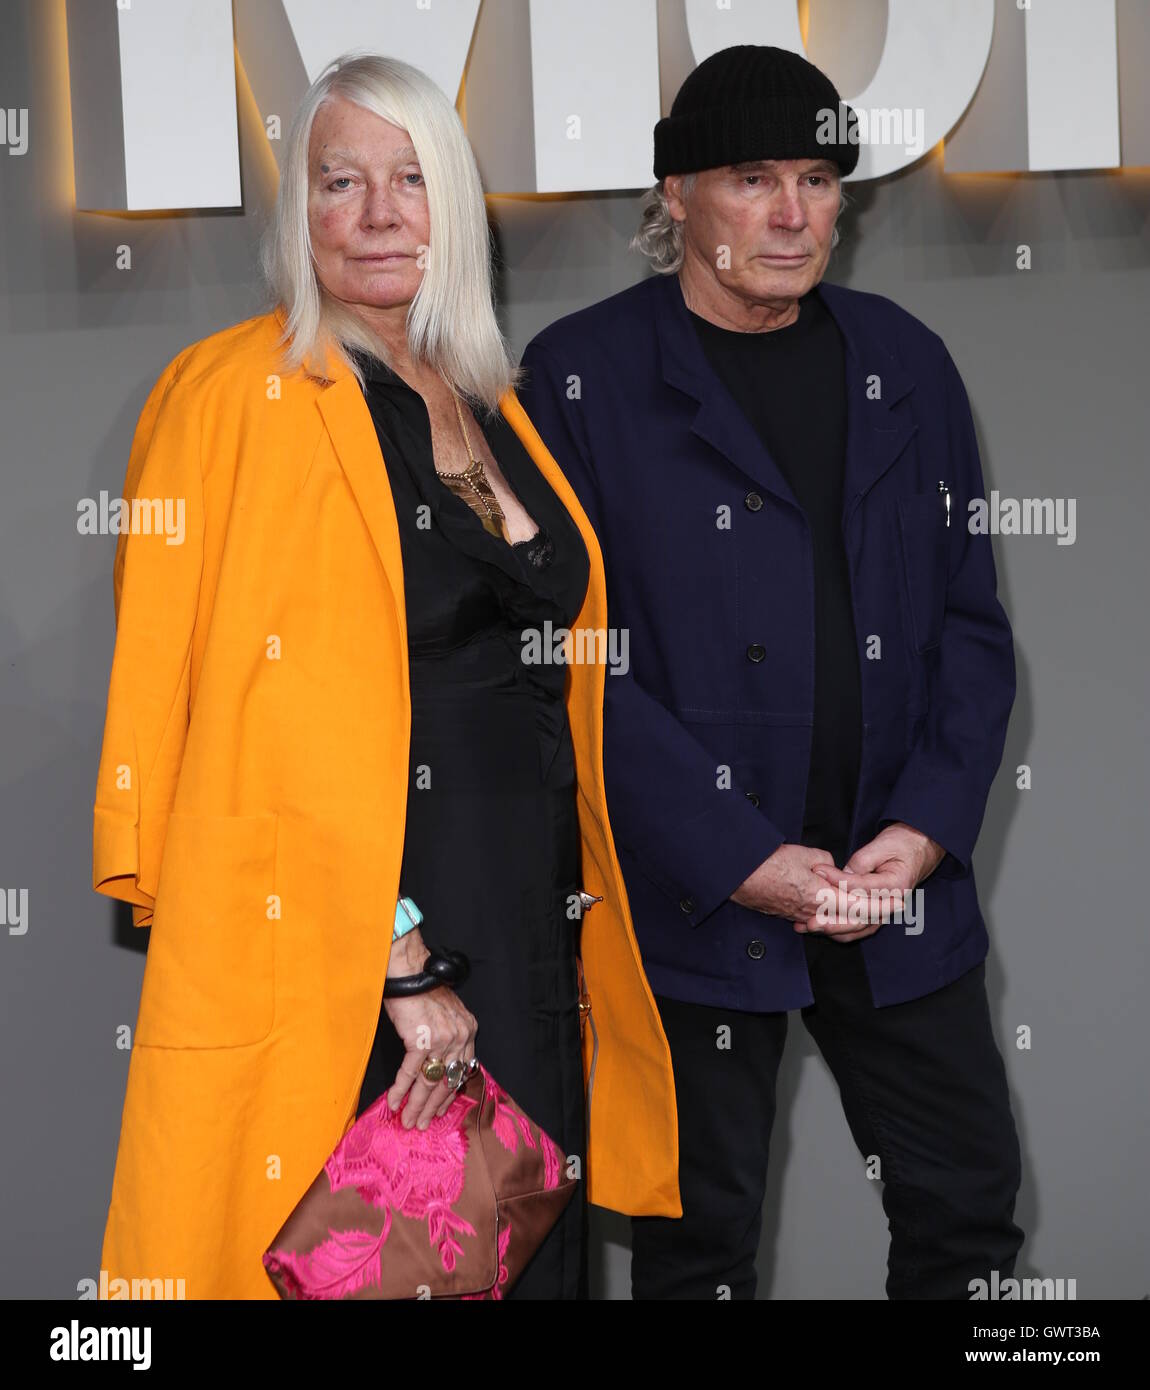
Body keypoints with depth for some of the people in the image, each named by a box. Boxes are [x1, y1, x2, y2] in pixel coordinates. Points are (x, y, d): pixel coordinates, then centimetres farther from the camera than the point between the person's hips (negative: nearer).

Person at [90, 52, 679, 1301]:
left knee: (529, 1250, 13)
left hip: (527, 926, 7)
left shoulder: (488, 408, 13)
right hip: (345, 955, -7)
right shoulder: (246, 395, -9)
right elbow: (283, 717, -16)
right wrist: (396, 958, -21)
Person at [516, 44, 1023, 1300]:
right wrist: (741, 859, -14)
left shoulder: (904, 364, 9)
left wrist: (924, 830, -6)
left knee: (970, 1202, 12)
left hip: (900, 876, 4)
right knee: (698, 1237, 9)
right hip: (692, 901, -4)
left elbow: (970, 620, 9)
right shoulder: (582, 377, -5)